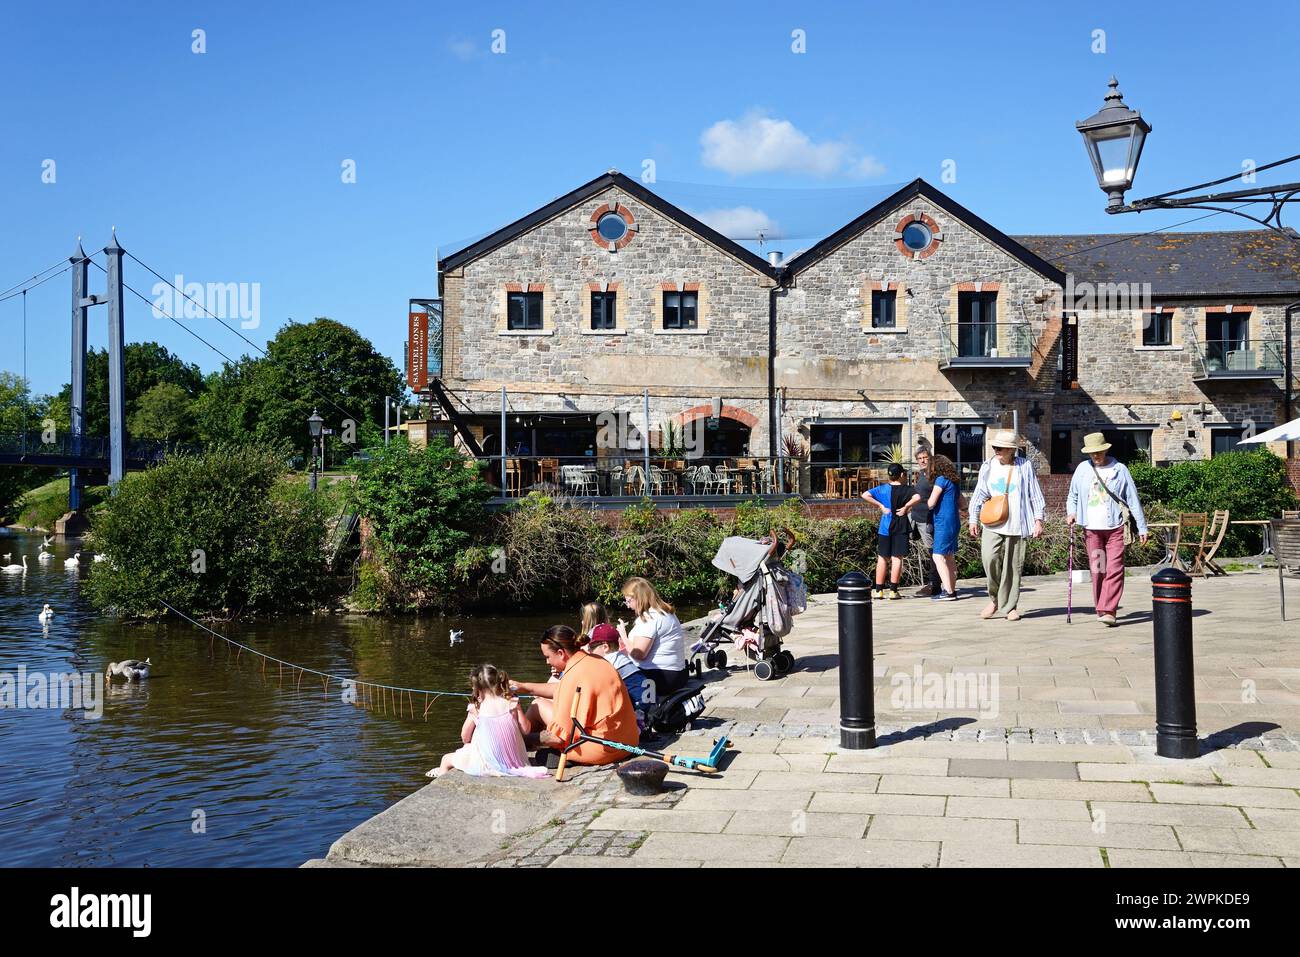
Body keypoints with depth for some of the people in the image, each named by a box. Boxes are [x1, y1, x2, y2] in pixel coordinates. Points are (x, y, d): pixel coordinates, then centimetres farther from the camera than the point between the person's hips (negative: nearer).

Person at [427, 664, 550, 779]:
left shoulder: (476, 709, -7)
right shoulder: (512, 703, -2)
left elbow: (465, 738, 2)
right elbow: (525, 729, 4)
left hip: (487, 763, -5)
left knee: (446, 759, 15)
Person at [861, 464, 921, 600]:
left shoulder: (883, 489, 0)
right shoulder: (907, 489, -4)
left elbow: (865, 495, -13)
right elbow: (917, 498, -25)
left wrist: (880, 506, -8)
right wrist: (905, 507, -13)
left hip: (885, 527, 1)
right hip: (901, 528, -1)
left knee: (882, 558, 9)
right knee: (897, 558, 2)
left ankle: (879, 590, 8)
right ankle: (893, 591, 0)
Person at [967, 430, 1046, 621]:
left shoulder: (1025, 466, 3)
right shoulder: (988, 467, 9)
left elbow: (1036, 495, 5)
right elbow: (979, 495, 14)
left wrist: (1038, 520, -1)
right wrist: (973, 520, 9)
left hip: (1017, 525, -1)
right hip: (992, 524, 1)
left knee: (1013, 566, 1)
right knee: (989, 557, -18)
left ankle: (1009, 607, 13)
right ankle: (994, 598, 3)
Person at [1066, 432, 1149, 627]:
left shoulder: (1119, 469, 1)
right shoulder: (1083, 469, 7)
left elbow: (1133, 500, 3)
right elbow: (1072, 495, 16)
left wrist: (1142, 528, 2)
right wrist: (1071, 512, -4)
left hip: (1115, 528, -2)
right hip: (1091, 529, 2)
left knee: (1114, 570, -10)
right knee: (1097, 570, 4)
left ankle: (1108, 611, -13)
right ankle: (1100, 608, 15)